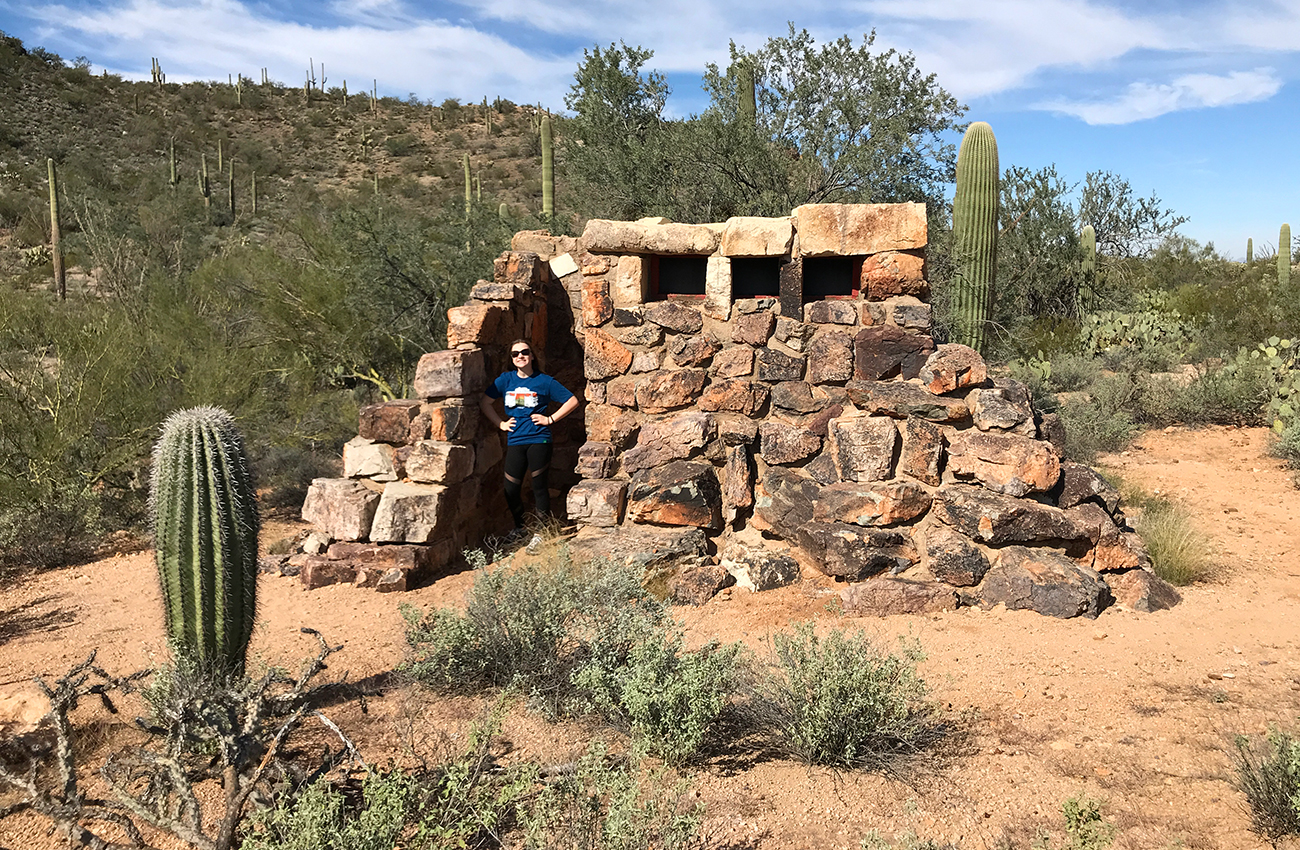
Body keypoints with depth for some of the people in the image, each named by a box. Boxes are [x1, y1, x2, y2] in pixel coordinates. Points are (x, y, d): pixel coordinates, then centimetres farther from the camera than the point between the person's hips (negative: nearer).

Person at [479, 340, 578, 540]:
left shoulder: (544, 381, -1)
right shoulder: (506, 380, 7)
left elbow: (572, 401, 2)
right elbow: (484, 402, 14)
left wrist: (550, 419, -2)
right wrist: (500, 423, 6)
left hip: (539, 440, -3)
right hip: (515, 441, 3)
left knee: (540, 486, 2)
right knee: (511, 489, 3)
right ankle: (519, 527, 24)